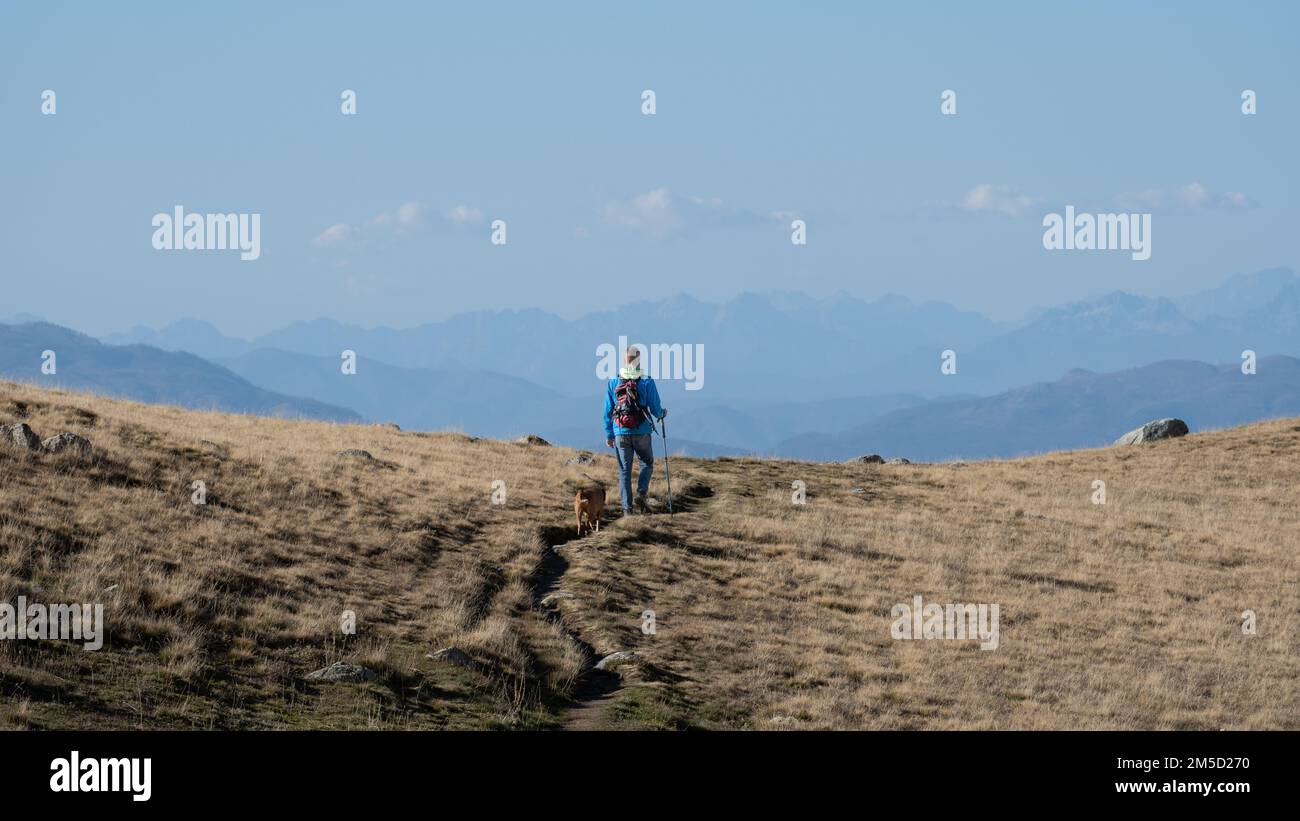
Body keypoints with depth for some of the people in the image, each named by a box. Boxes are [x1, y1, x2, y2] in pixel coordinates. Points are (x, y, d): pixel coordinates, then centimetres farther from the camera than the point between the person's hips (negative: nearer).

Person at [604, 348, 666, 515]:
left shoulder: (613, 383, 0)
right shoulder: (647, 382, -6)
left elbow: (608, 411, 4)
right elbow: (655, 410, -2)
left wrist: (609, 434, 13)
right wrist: (662, 414, 22)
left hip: (620, 433, 1)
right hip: (642, 432, -1)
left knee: (624, 471, 8)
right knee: (647, 464, 20)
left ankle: (627, 507, 4)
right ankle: (641, 493, -2)